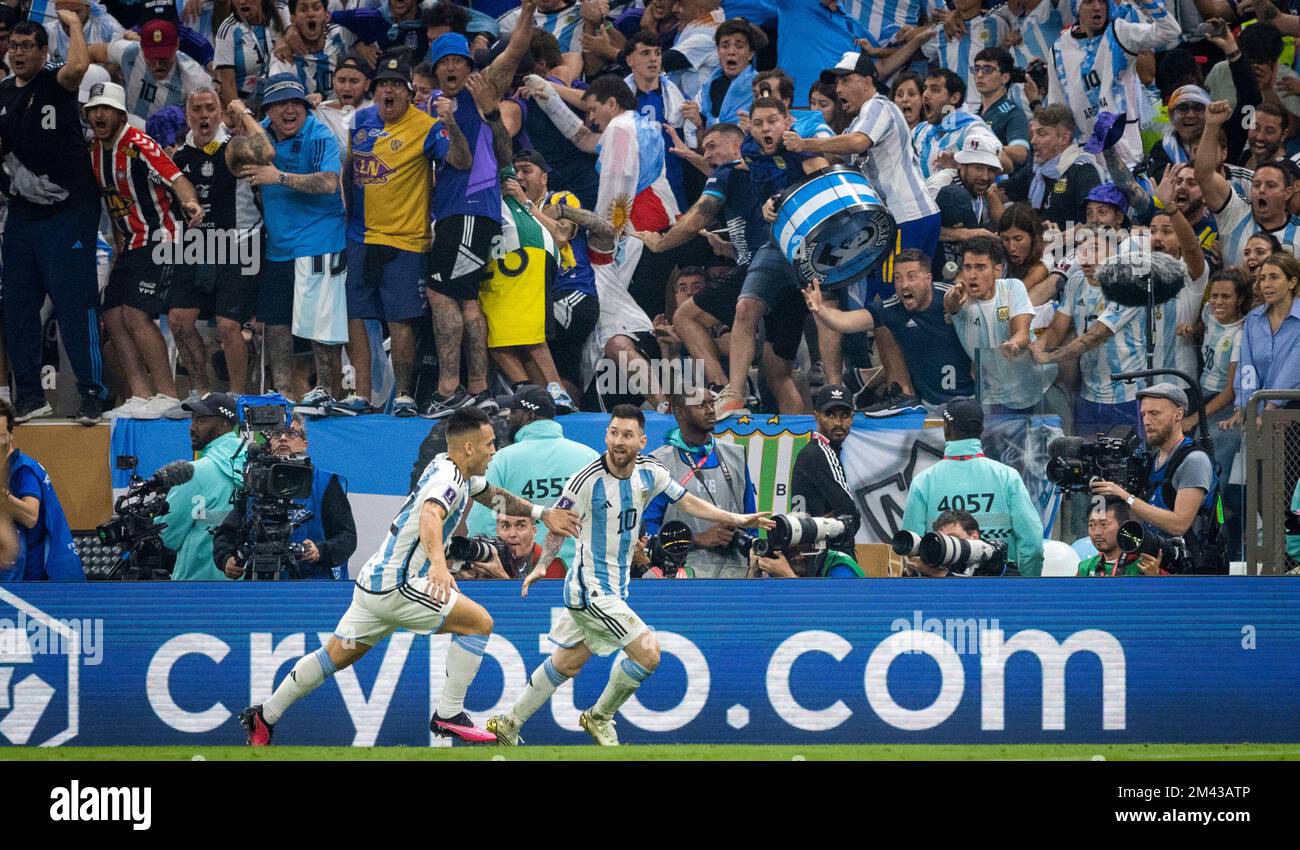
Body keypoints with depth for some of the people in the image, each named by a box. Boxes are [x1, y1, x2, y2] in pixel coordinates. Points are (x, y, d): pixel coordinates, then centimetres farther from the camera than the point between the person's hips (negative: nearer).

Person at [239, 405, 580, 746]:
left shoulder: (450, 468, 11)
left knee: (335, 657, 16)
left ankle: (264, 717, 20)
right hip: (395, 587, -10)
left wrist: (542, 513, 24)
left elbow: (494, 496, 30)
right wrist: (438, 563, -59)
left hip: (374, 579, 10)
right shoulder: (448, 480, -19)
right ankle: (448, 716, -6)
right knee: (479, 622, -9)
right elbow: (430, 517, -41)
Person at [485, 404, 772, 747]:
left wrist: (737, 519, 7)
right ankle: (600, 717, 6)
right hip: (591, 587, -7)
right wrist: (542, 565, -24)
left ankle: (509, 723, 32)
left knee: (567, 664, 18)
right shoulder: (588, 480, -19)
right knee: (647, 651, -16)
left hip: (614, 587, 7)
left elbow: (688, 501, 11)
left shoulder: (649, 472, -1)